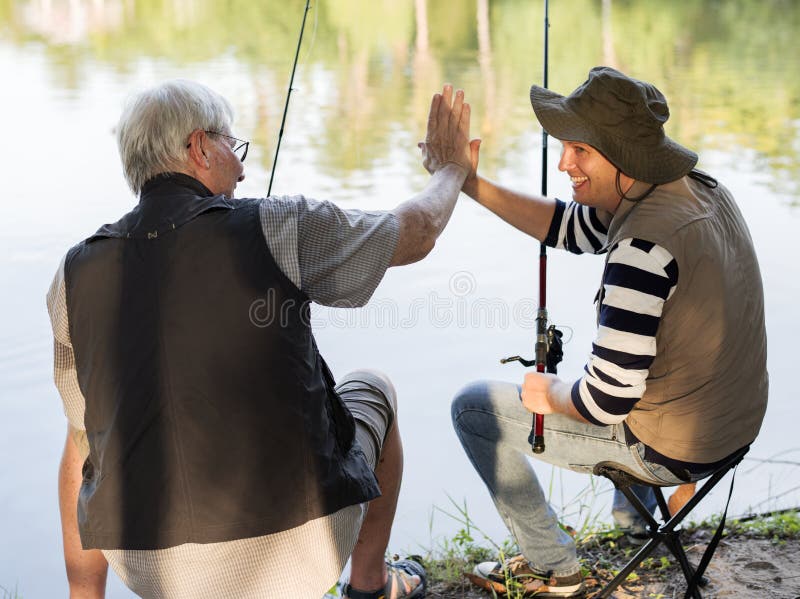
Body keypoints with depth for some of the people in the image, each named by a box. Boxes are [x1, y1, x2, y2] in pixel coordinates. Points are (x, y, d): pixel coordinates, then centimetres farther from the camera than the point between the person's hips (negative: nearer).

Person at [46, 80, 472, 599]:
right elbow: (415, 234, 7)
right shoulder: (276, 228, -9)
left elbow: (82, 444, 8)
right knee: (372, 388, 26)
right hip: (296, 545, -2)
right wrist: (452, 166, 30)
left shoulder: (75, 276, 1)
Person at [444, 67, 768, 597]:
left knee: (473, 408, 4)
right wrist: (473, 186, 2)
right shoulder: (702, 189, -2)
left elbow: (607, 400, -27)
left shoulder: (644, 244, -31)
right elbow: (572, 228, 9)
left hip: (669, 448, -9)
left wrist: (547, 395, -6)